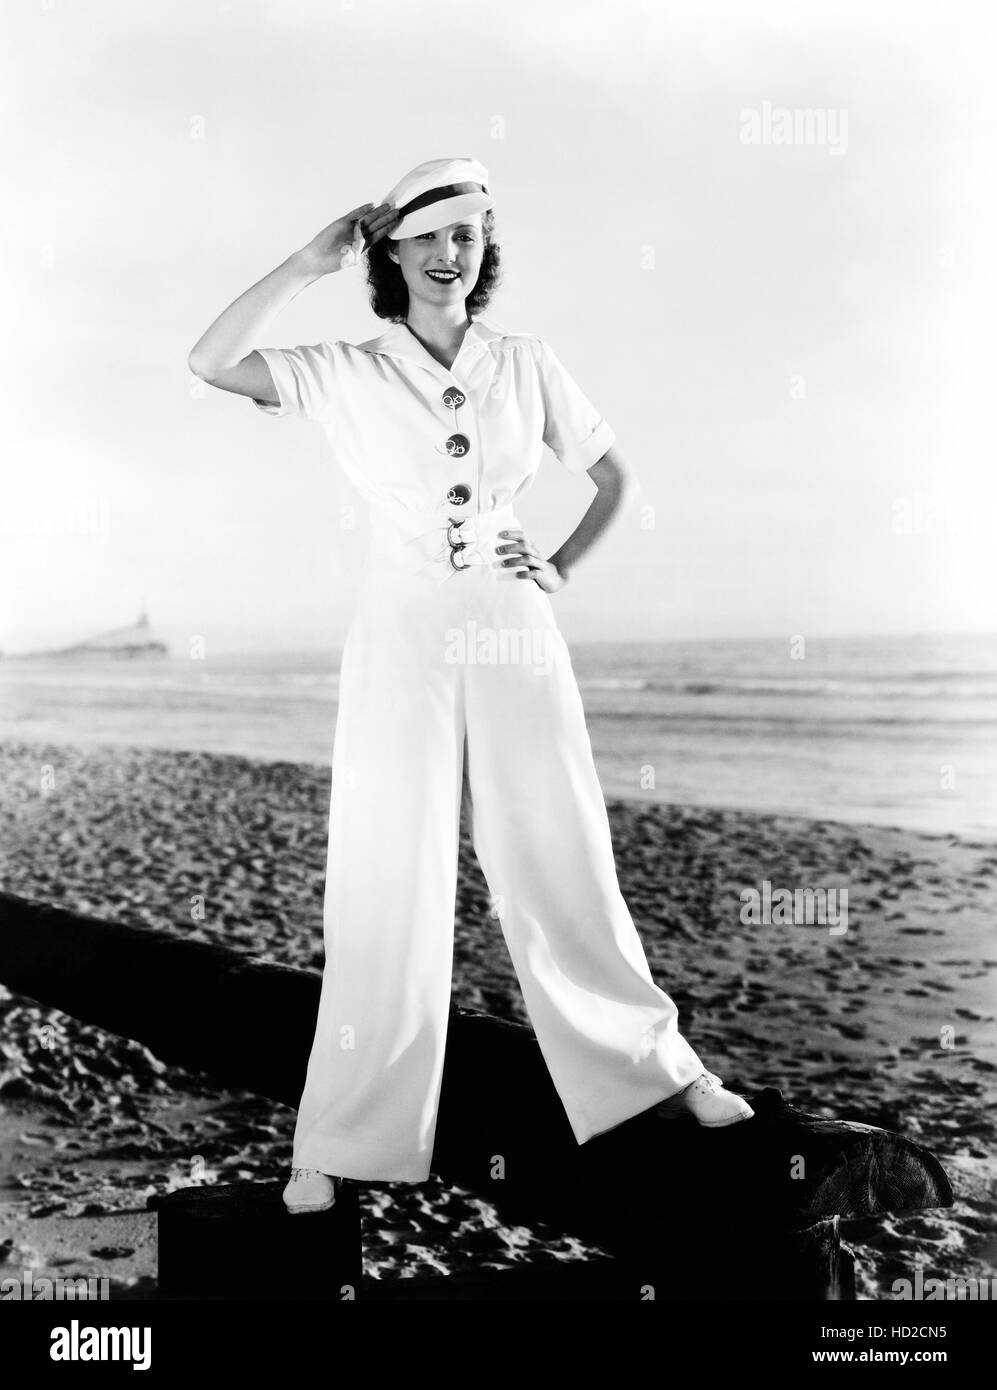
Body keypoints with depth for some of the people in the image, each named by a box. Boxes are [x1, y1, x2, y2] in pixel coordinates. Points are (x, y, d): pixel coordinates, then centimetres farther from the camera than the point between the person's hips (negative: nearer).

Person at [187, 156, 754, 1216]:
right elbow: (212, 363, -13)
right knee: (387, 893, 1)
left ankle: (659, 1062, 30)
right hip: (403, 640, -1)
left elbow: (615, 476, 17)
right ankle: (337, 1142, 13)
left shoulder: (527, 366, 6)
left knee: (563, 869, 10)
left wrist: (563, 569, 5)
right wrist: (311, 262, -9)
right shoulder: (349, 374, 1)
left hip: (515, 638, 2)